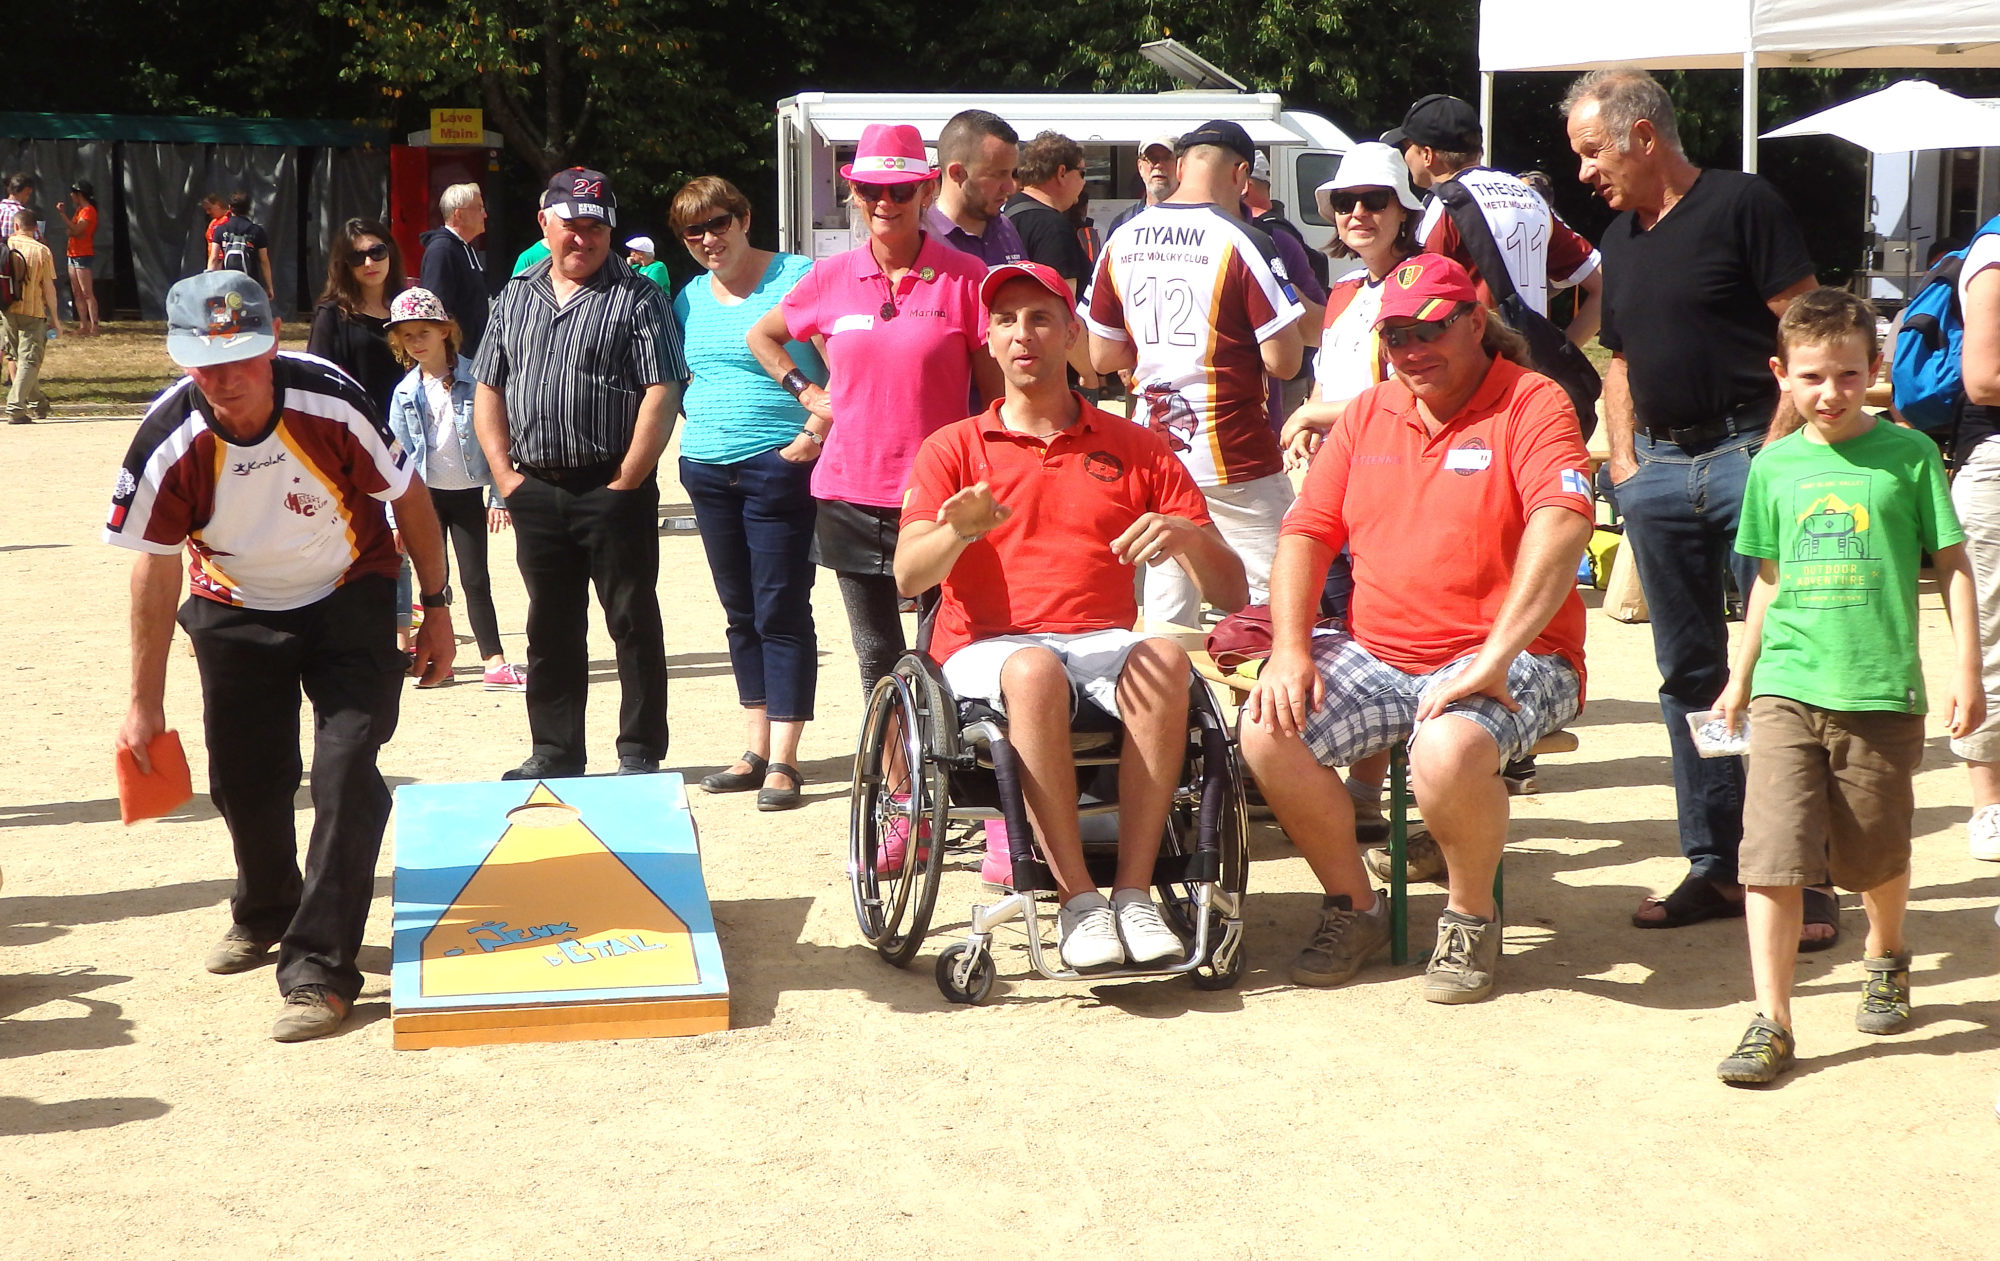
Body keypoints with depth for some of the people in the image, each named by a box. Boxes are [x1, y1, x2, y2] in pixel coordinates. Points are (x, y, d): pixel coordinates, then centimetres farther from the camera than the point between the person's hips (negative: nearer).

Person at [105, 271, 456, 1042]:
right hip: (236, 612, 2)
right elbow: (154, 572, -11)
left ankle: (319, 969, -10)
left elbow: (409, 499, -11)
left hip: (349, 600, -2)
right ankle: (266, 913, 39)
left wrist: (436, 609, -4)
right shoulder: (169, 443, -24)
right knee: (244, 777, 7)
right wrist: (145, 703, -7)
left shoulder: (331, 402, -28)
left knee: (346, 771, -15)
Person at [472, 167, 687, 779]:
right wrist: (505, 473, 4)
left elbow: (662, 393, -10)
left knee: (633, 623, 0)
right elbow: (488, 388, 15)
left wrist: (626, 482, -13)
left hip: (614, 488, -5)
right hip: (536, 491, 5)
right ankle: (554, 751, 20)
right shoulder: (515, 297, 15)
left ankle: (640, 753, 7)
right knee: (550, 628, 11)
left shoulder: (637, 297, -2)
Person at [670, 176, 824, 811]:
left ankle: (783, 760, -3)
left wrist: (814, 432, -17)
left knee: (782, 611, -6)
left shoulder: (795, 278, -7)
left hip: (779, 467, -7)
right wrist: (699, 426, 10)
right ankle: (756, 748, 19)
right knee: (740, 612, 12)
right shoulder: (689, 299, 12)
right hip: (707, 471, 7)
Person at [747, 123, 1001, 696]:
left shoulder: (963, 277, -4)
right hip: (850, 495, 3)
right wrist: (806, 391, 11)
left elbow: (995, 392, -1)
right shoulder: (831, 278, 5)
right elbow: (761, 335, 24)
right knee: (876, 656, 11)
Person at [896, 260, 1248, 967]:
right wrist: (959, 531, -24)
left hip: (1103, 643, 1)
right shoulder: (953, 449, 15)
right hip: (987, 649, -1)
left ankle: (1133, 893, -33)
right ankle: (1080, 902, -33)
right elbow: (908, 576, -2)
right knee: (1035, 670, -38)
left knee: (1166, 659, -34)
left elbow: (1231, 592, 10)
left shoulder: (1136, 450, 17)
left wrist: (1186, 537, -13)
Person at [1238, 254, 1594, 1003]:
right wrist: (1289, 650, -6)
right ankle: (1353, 906, 4)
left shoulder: (1532, 405, -5)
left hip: (1512, 662, -5)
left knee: (1448, 750, -36)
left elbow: (1562, 525, -22)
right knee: (1268, 730, -18)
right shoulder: (1366, 416, 14)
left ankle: (1471, 916, -5)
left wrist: (1494, 658, -30)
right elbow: (1306, 534, 12)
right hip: (1375, 657, 6)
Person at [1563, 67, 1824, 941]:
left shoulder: (1741, 204, -5)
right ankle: (1715, 863, 16)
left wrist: (1774, 449, -16)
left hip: (1747, 455, -7)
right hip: (1659, 468, 7)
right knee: (1689, 673, 9)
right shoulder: (1618, 238, 16)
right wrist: (1622, 458, 11)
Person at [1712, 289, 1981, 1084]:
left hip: (1882, 692, -1)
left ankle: (1886, 959, 42)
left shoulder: (1909, 455, -1)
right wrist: (1739, 679, 21)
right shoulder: (1774, 466, 7)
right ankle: (1771, 1021, -4)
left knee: (1877, 853, 12)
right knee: (1772, 853, -8)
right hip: (1788, 689, 2)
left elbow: (1952, 566, 3)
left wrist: (1966, 671, -3)